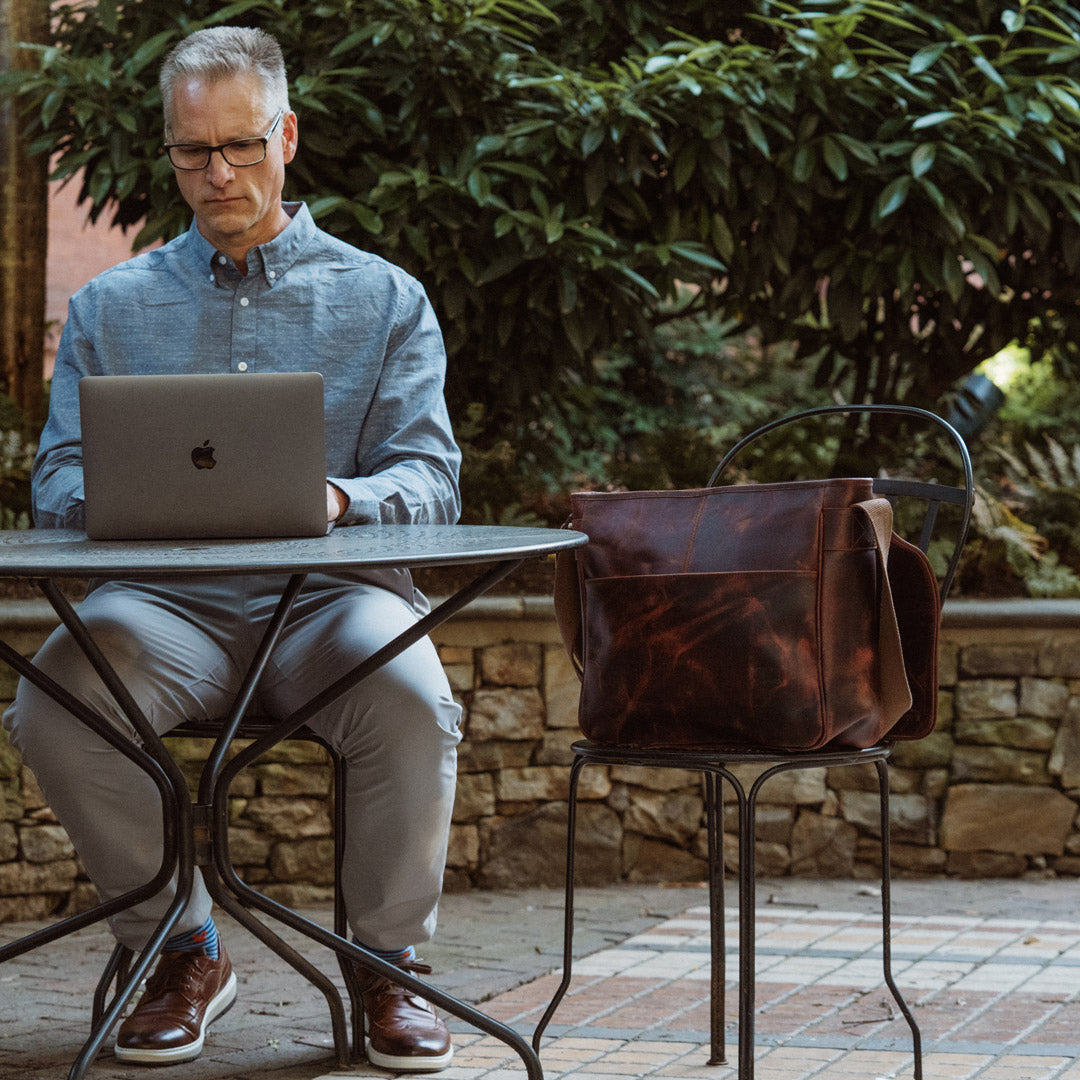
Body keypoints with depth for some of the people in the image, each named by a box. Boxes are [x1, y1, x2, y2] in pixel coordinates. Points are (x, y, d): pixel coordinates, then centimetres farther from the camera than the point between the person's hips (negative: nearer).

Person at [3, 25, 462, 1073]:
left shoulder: (382, 299, 13)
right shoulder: (110, 307, 18)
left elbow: (429, 480, 3)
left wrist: (338, 499, -21)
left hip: (332, 592, -1)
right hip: (165, 599, 1)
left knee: (412, 702, -35)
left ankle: (389, 963, -10)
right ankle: (181, 948, -8)